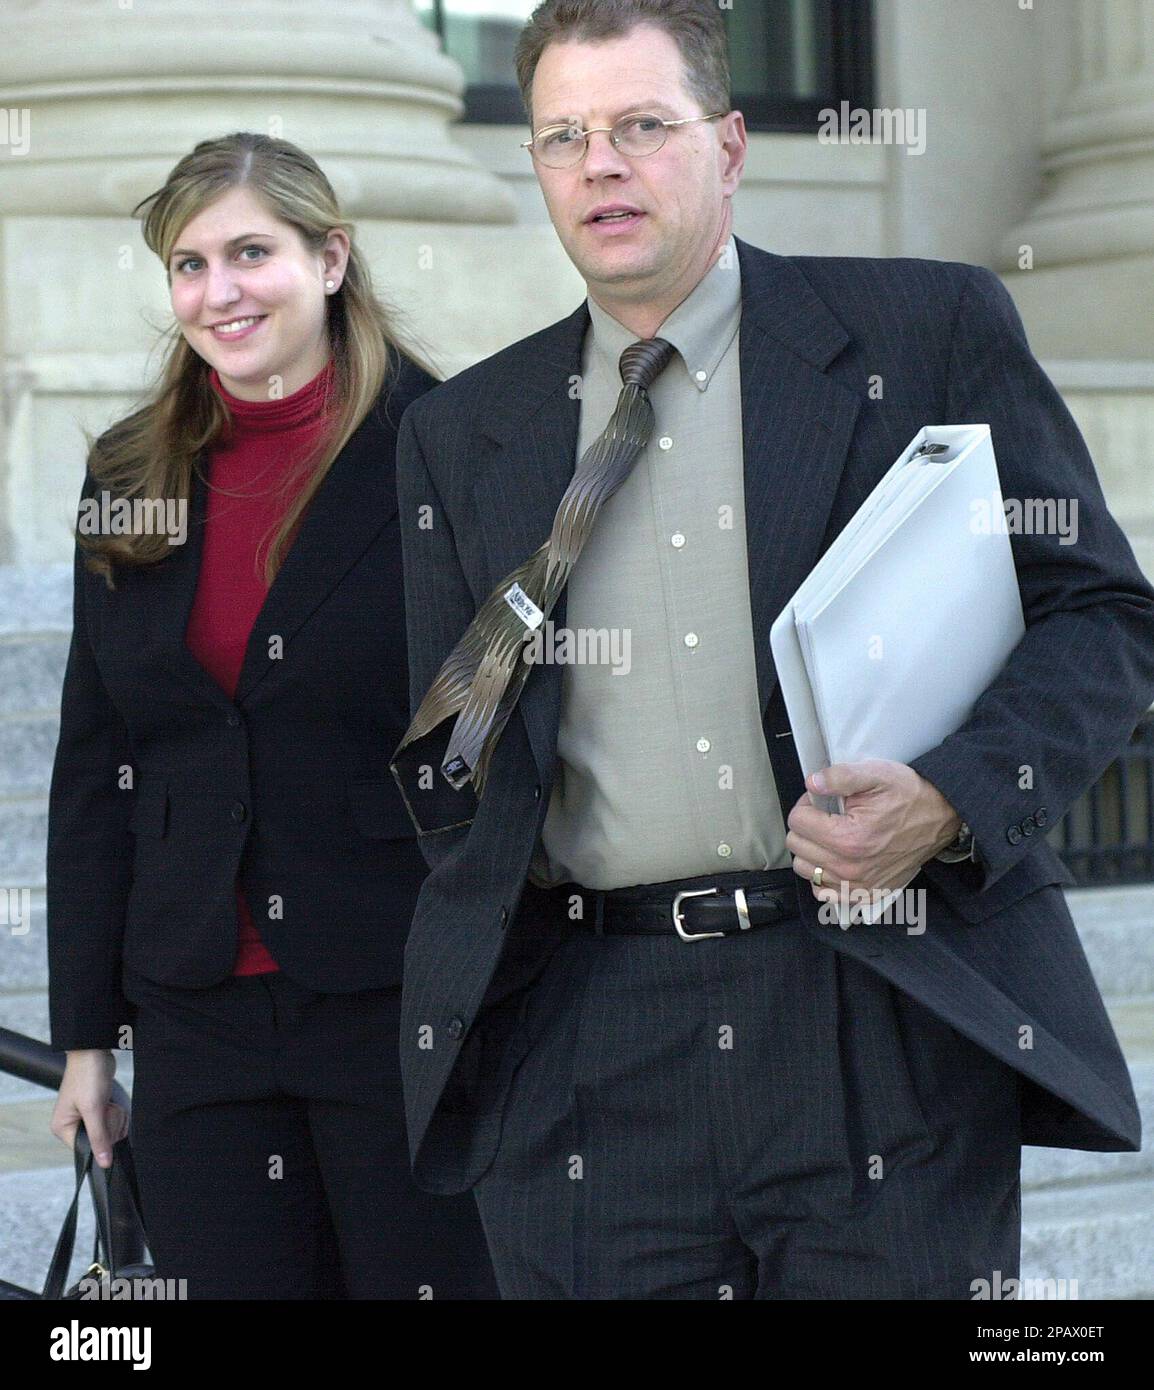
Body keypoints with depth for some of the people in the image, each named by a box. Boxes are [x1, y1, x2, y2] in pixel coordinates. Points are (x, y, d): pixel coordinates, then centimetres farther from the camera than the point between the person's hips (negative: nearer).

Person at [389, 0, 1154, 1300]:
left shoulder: (932, 330, 5)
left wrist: (955, 798, -15)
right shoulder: (459, 434, 14)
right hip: (584, 1062, 2)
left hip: (893, 1016, -2)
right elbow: (444, 757, 19)